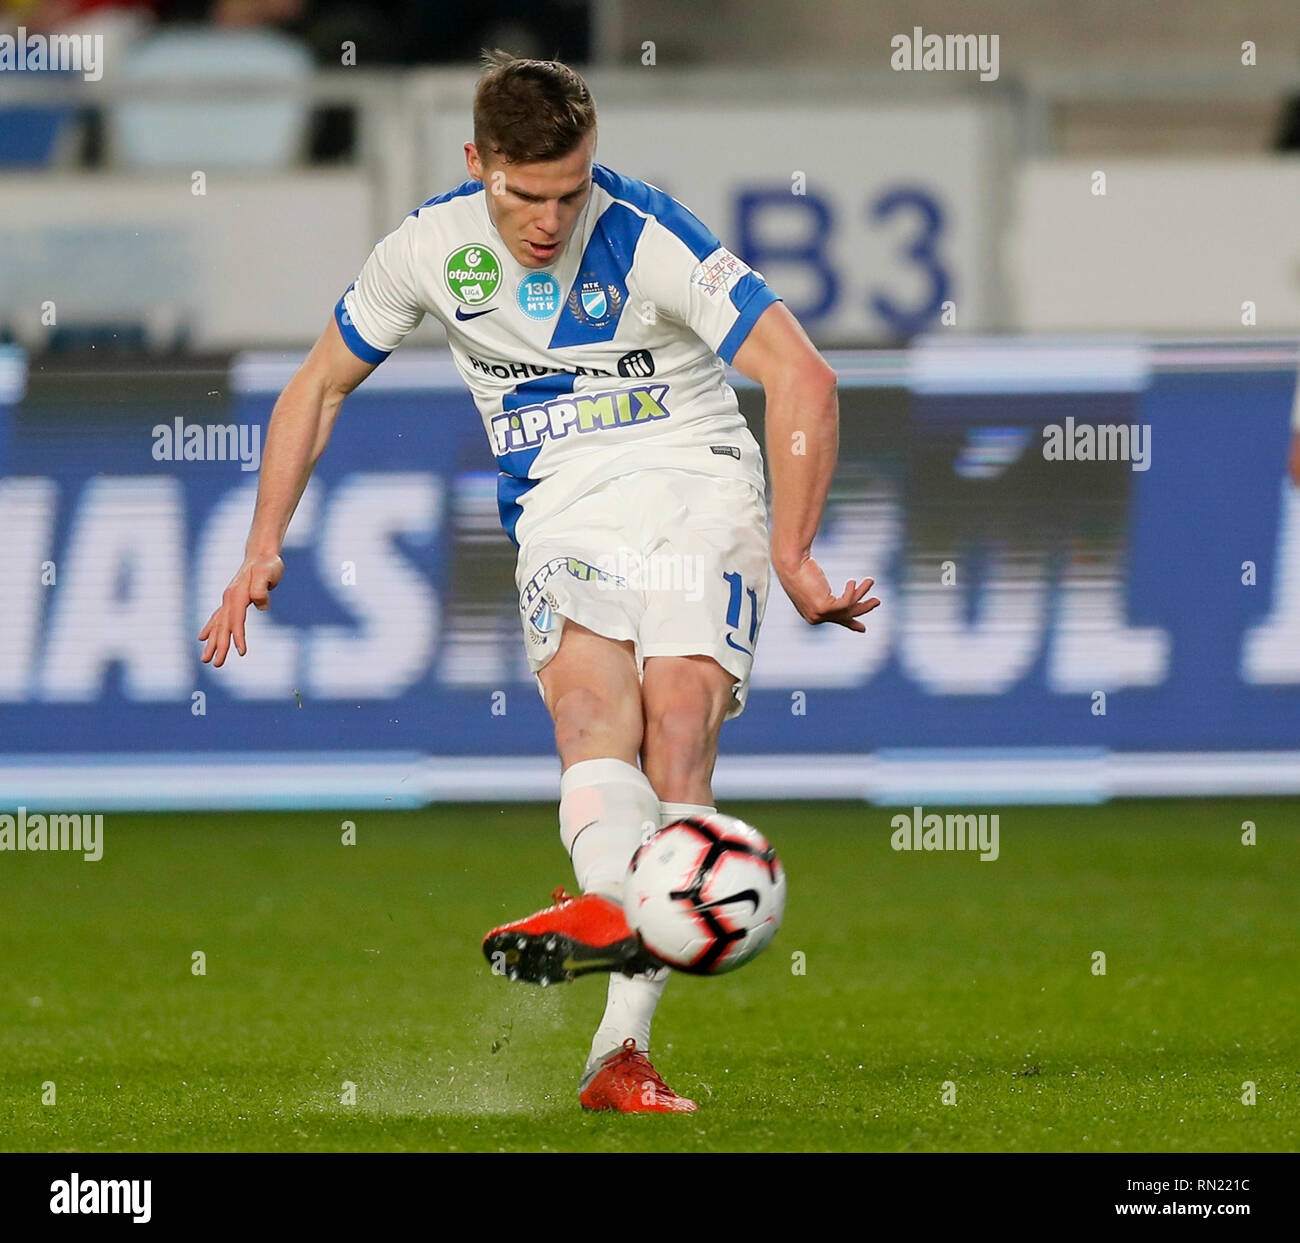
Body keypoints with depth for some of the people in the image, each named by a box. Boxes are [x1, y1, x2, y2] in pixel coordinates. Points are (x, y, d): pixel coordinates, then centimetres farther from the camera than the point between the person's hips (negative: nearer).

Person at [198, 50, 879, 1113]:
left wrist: (793, 556, -23)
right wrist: (264, 549, 7)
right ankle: (608, 906, -56)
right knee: (590, 689, -27)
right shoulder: (431, 248, -3)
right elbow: (321, 386, 13)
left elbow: (804, 381, -19)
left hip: (695, 479, -3)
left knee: (679, 717, -21)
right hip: (561, 503, 3)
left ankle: (623, 1047, -26)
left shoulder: (647, 239, -16)